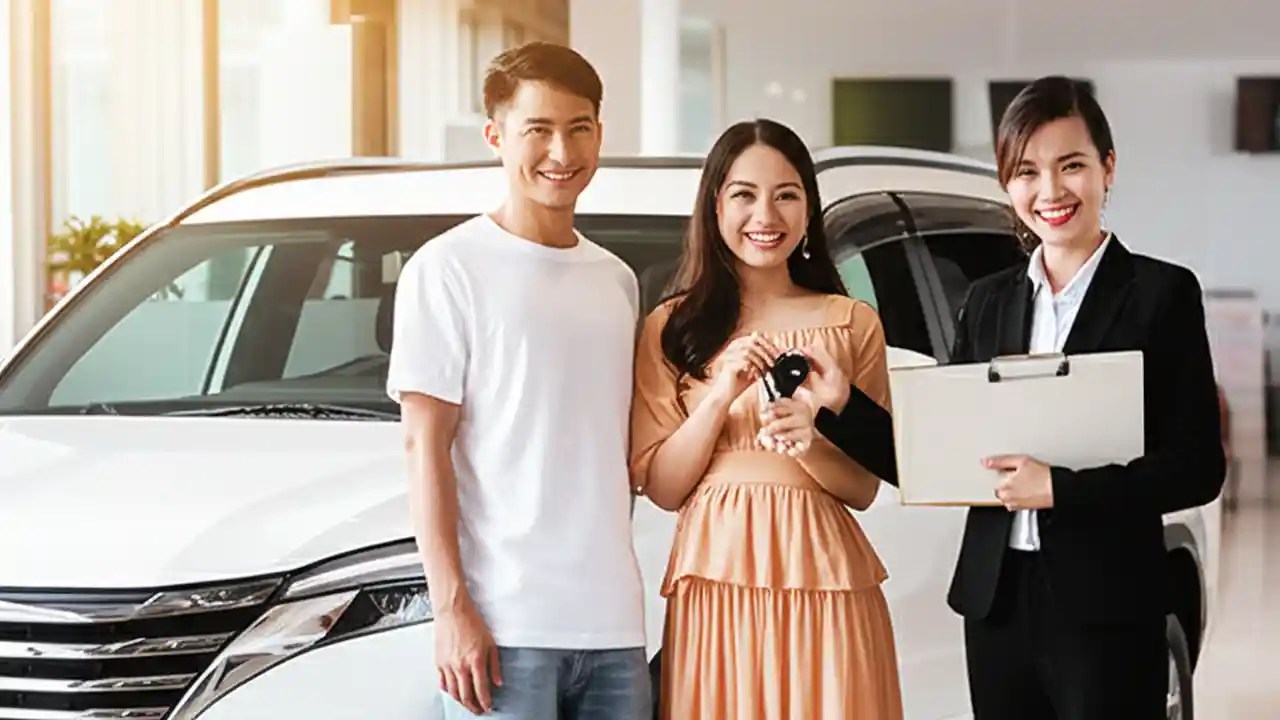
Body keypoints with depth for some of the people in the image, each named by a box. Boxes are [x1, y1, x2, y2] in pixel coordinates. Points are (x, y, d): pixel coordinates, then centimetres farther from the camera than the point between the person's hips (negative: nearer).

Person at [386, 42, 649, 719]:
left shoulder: (617, 279, 15)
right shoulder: (449, 268, -3)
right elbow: (425, 446, -7)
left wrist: (618, 582, 12)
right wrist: (451, 608, -14)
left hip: (614, 623, 6)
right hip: (506, 627, -5)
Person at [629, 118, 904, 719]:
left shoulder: (852, 323, 7)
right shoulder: (672, 328, 6)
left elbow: (864, 488, 5)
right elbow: (661, 487, 1)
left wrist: (811, 440, -14)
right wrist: (720, 397, -12)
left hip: (821, 576, 0)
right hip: (716, 577, 0)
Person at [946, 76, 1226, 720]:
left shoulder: (1162, 293, -2)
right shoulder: (988, 302, 12)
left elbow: (1198, 468, -9)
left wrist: (1059, 488, -17)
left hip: (1107, 609, -4)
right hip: (996, 600, 4)